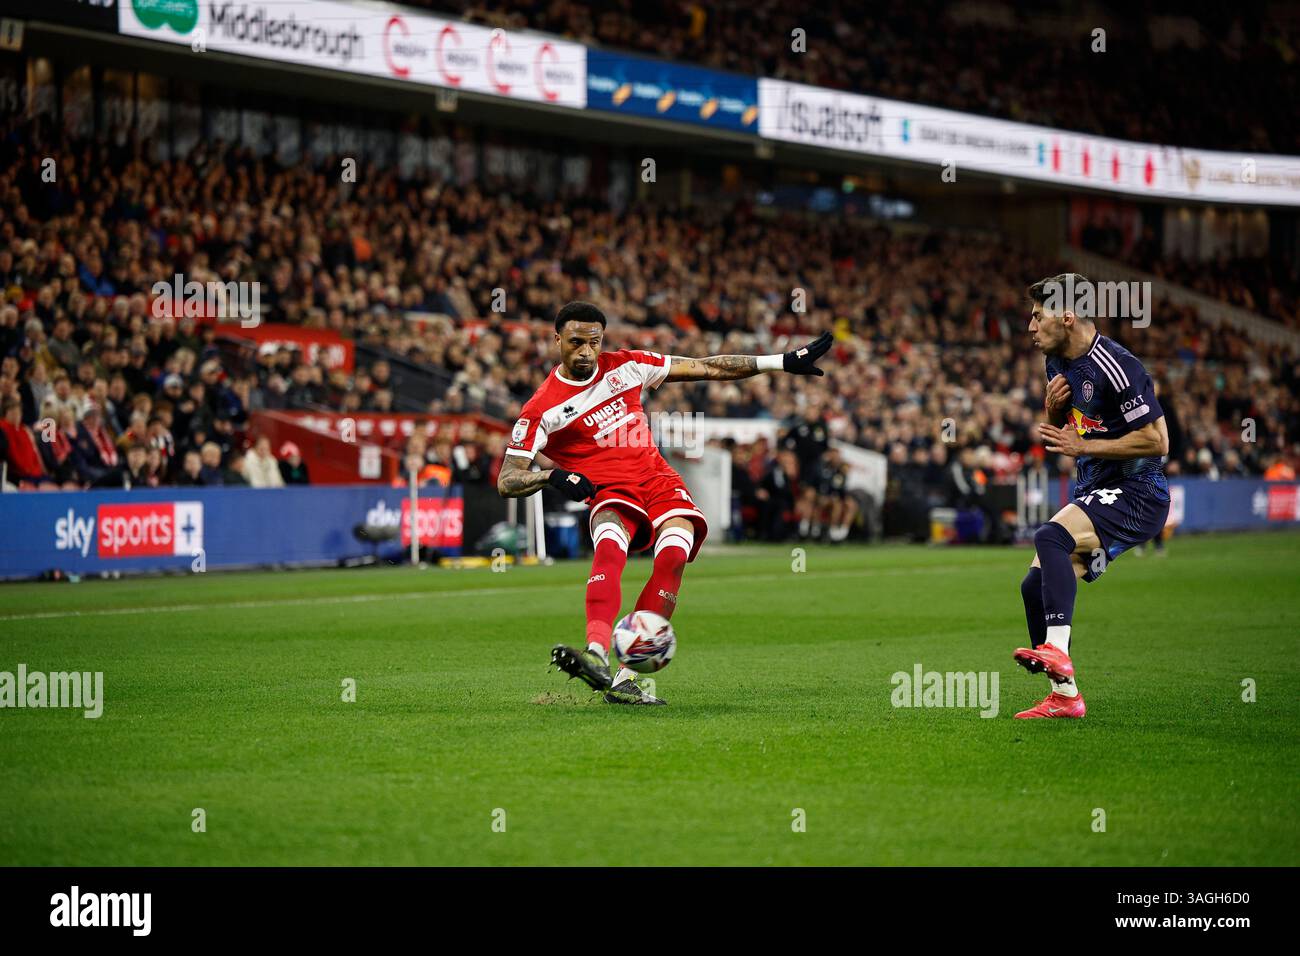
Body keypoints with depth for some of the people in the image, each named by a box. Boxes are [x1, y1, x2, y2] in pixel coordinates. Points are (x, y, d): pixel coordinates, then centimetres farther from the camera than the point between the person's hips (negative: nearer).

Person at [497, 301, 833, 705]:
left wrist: (782, 362, 12)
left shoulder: (625, 366, 8)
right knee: (609, 548, -36)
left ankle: (626, 677, -30)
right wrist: (552, 475, -26)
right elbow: (507, 480, -5)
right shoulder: (543, 408, -3)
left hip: (659, 480, 3)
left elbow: (706, 368, 13)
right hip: (610, 494, -3)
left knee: (674, 554, -27)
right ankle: (597, 653, -56)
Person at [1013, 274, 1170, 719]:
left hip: (1136, 495, -10)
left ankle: (1056, 650, -41)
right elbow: (1057, 434, 23)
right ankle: (1064, 697, 11)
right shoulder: (1060, 364, 11)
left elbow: (1156, 440, -20)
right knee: (1035, 584, 3)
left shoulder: (1115, 366, -18)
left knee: (1050, 537, -32)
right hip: (1094, 494, 10)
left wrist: (1082, 446, -18)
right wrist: (1053, 408, 0)